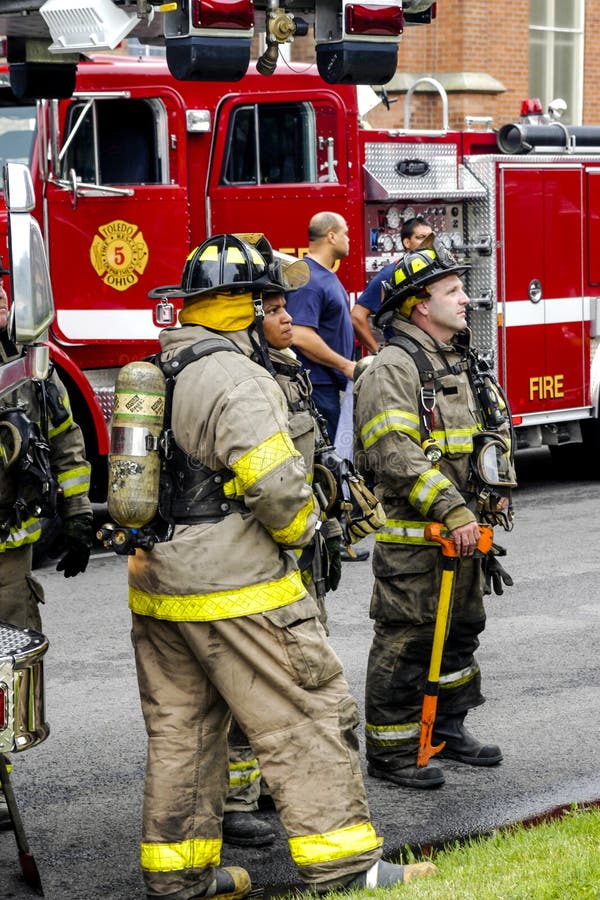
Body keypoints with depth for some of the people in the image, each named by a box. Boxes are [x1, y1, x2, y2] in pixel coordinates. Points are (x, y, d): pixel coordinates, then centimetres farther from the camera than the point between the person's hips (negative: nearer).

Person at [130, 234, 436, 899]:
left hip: (157, 585, 9)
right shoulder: (235, 378, -17)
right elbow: (274, 483, -24)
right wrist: (302, 526, -6)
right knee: (307, 716, -2)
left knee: (180, 728, 14)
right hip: (232, 589, -9)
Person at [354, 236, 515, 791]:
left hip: (461, 532, 9)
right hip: (412, 536, -9)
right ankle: (390, 751, 7)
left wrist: (499, 482, 8)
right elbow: (397, 456, -24)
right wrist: (452, 511, -27)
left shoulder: (460, 364, 14)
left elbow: (491, 428, 24)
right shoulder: (393, 368, -16)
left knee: (459, 631, 17)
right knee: (404, 642, -2)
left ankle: (448, 728, 31)